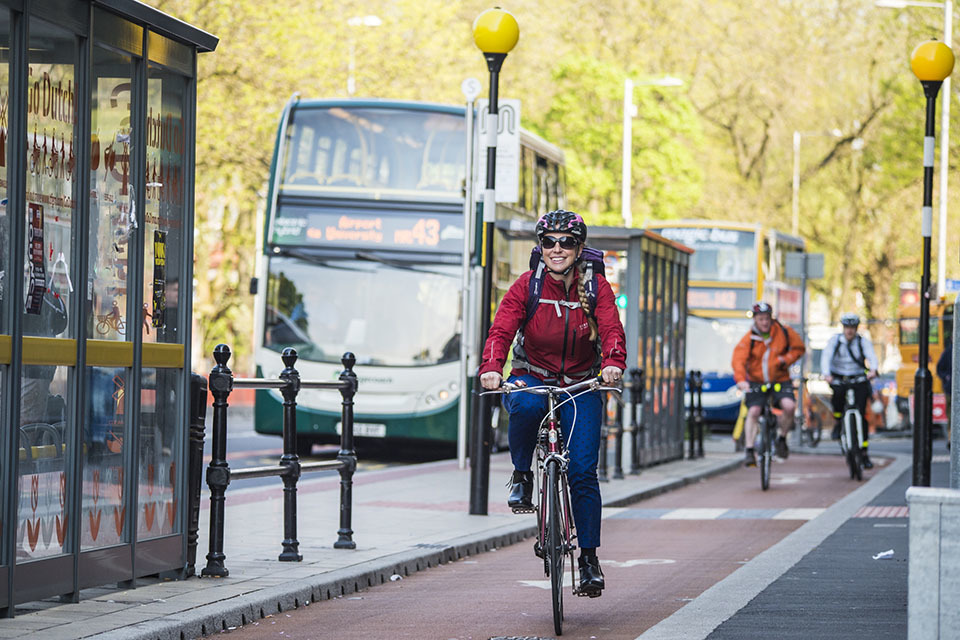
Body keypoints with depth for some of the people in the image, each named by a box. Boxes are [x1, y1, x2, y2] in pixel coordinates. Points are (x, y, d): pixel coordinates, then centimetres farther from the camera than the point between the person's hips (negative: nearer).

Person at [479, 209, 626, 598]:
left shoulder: (596, 287, -5)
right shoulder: (526, 287, -7)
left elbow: (611, 329, -18)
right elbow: (501, 331, -18)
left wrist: (613, 362, -41)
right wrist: (491, 368, -39)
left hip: (580, 387, 1)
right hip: (532, 378, -1)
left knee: (582, 473, -10)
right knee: (525, 406, -39)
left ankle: (589, 558, 2)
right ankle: (521, 476, -14)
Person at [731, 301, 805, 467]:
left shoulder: (783, 332, -4)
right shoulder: (749, 339, -11)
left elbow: (799, 347, 9)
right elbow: (738, 360, -22)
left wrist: (786, 360, -10)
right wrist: (740, 380, -40)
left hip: (780, 380, 1)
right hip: (756, 382, 0)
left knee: (789, 406, -22)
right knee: (753, 411, -16)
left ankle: (782, 438, 3)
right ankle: (749, 451, -10)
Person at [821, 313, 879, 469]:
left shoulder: (863, 341, -4)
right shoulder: (835, 340, -4)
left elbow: (872, 357, -21)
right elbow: (826, 357, -18)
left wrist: (873, 370, -43)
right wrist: (826, 374, -38)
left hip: (859, 378, 0)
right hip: (838, 377, 0)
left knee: (861, 414, -8)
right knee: (838, 392, -36)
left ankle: (864, 453, 1)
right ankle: (837, 422, -8)